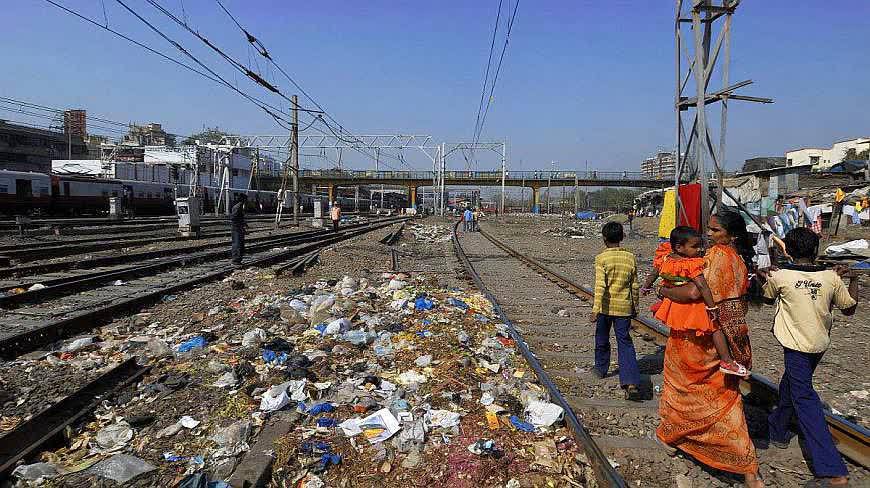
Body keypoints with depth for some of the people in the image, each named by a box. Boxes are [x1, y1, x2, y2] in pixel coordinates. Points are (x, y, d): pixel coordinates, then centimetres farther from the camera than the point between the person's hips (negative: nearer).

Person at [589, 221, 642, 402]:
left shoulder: (601, 258, -11)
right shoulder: (630, 258, 1)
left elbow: (600, 285, -19)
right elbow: (634, 286, 8)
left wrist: (595, 309, -19)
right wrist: (634, 306, 19)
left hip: (606, 306, -2)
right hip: (624, 307, 2)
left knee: (602, 339, 19)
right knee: (625, 343, 0)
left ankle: (601, 368, 39)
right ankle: (631, 383, -13)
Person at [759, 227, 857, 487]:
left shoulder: (780, 276, -14)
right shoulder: (831, 277, -6)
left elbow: (768, 295, 7)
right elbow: (849, 308, 9)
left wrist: (763, 277, 21)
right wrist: (852, 278, 17)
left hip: (797, 345, -6)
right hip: (820, 344, 6)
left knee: (804, 399, -4)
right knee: (790, 384, 25)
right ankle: (778, 429, 45)